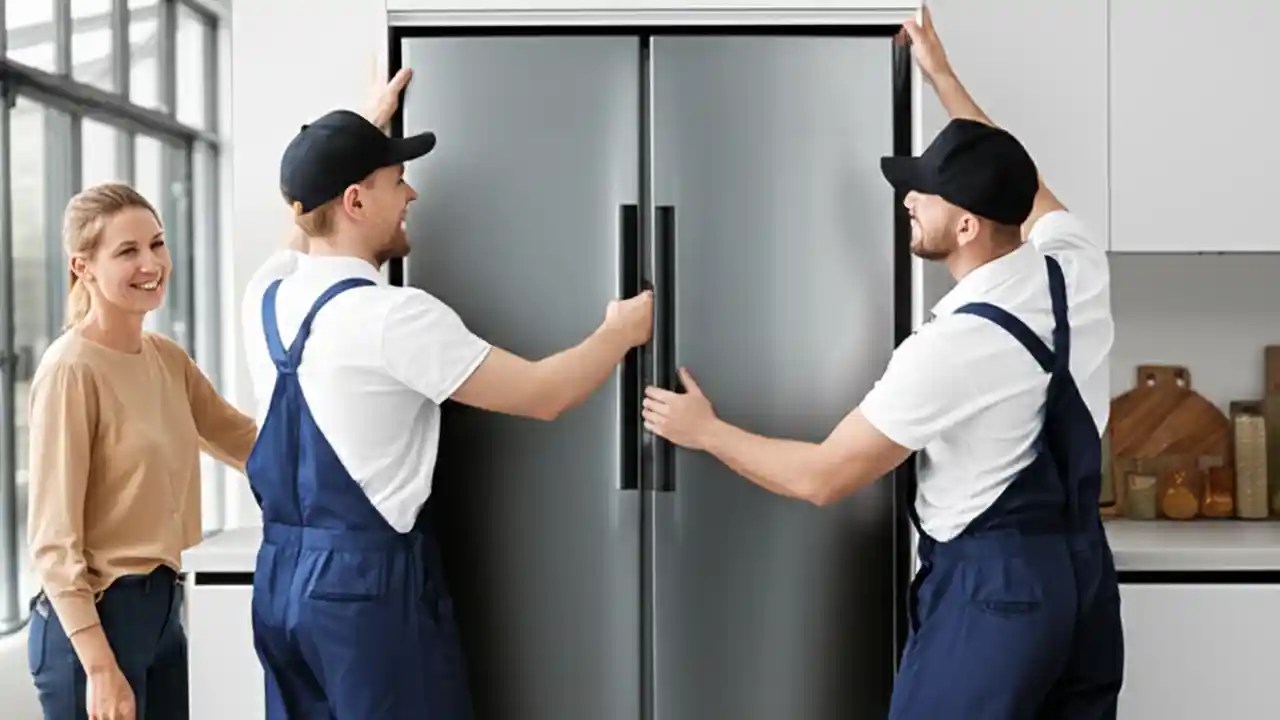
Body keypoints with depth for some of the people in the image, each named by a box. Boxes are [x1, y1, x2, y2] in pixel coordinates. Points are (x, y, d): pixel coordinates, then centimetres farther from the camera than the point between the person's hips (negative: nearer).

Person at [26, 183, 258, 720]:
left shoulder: (168, 358, 7)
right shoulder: (71, 370, -16)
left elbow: (248, 444, 12)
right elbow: (53, 538, -18)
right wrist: (100, 667, -21)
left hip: (162, 606, 8)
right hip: (94, 616, -7)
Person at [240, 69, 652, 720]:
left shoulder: (265, 296, 4)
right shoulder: (393, 317, -18)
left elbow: (309, 227, 29)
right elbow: (541, 395, -13)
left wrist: (366, 129, 37)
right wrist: (620, 331, 5)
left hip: (281, 576, 8)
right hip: (370, 581, -8)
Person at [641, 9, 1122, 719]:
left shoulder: (948, 347, -22)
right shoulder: (1076, 263, -3)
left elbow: (820, 476, -14)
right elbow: (1021, 187, 21)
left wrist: (705, 430, 0)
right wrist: (942, 76, 27)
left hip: (993, 583, -8)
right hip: (1082, 568, 8)